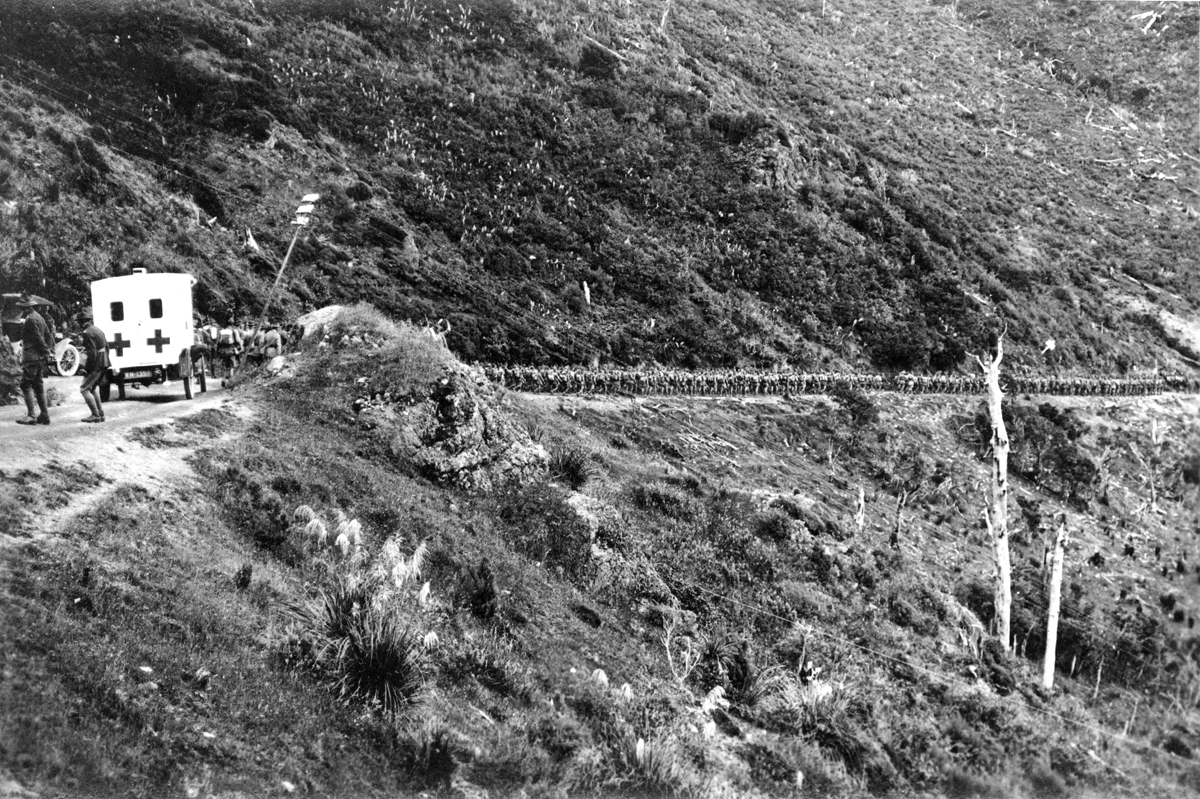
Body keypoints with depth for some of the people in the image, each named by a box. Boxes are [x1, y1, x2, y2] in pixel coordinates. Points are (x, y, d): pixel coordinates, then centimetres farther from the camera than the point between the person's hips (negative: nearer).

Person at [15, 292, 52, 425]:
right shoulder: (39, 317, 17)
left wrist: (46, 353, -13)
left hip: (31, 357, -10)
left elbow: (39, 338, -19)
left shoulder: (31, 320, -14)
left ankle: (31, 415, -14)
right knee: (38, 386, 12)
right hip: (39, 358, 10)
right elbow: (48, 335, 18)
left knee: (26, 385, -9)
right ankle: (44, 415, 12)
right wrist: (50, 349, 12)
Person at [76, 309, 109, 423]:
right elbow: (106, 347, 19)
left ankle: (95, 415, -7)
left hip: (96, 365, -9)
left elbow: (92, 353, -20)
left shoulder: (87, 333, -15)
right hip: (104, 364, 9)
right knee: (93, 388, 20)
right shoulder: (98, 330, 14)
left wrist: (88, 369, -15)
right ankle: (100, 414, 20)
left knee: (84, 389, -3)